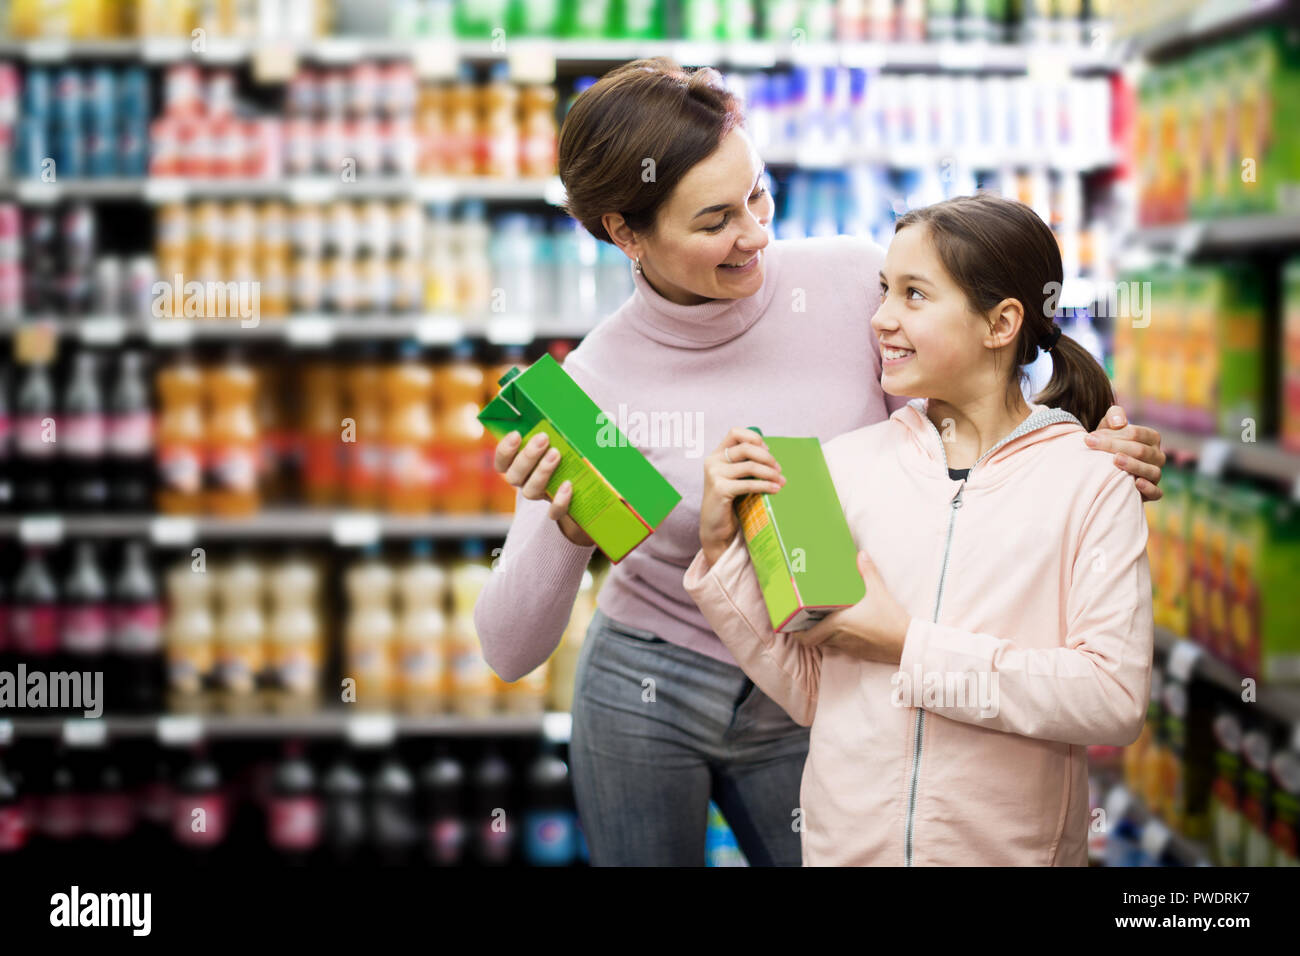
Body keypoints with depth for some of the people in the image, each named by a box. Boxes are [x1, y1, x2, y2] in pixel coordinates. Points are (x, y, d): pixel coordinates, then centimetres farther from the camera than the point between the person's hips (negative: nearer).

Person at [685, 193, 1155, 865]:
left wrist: (908, 645, -18)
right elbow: (806, 692, 2)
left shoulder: (1091, 482, -9)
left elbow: (1116, 698, -18)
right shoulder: (845, 463, -1)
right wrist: (721, 552, -10)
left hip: (1013, 848, -2)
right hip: (845, 841, 2)